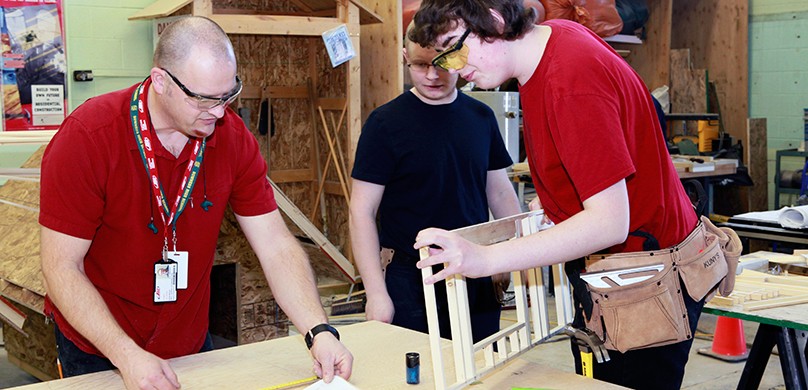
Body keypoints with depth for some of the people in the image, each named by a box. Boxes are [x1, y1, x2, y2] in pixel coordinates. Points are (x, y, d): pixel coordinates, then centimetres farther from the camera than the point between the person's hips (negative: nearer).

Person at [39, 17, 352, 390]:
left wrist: (320, 331, -23)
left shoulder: (233, 138, -12)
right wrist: (128, 357, -31)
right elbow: (61, 267, -21)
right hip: (96, 348, -3)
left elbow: (276, 246, -10)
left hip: (190, 342, 4)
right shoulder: (85, 138, -22)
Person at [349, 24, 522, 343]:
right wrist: (376, 293, -14)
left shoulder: (481, 117, 6)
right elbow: (362, 212, -8)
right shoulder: (385, 123, -8)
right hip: (411, 284, -4)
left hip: (478, 282, 4)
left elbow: (500, 193, 14)